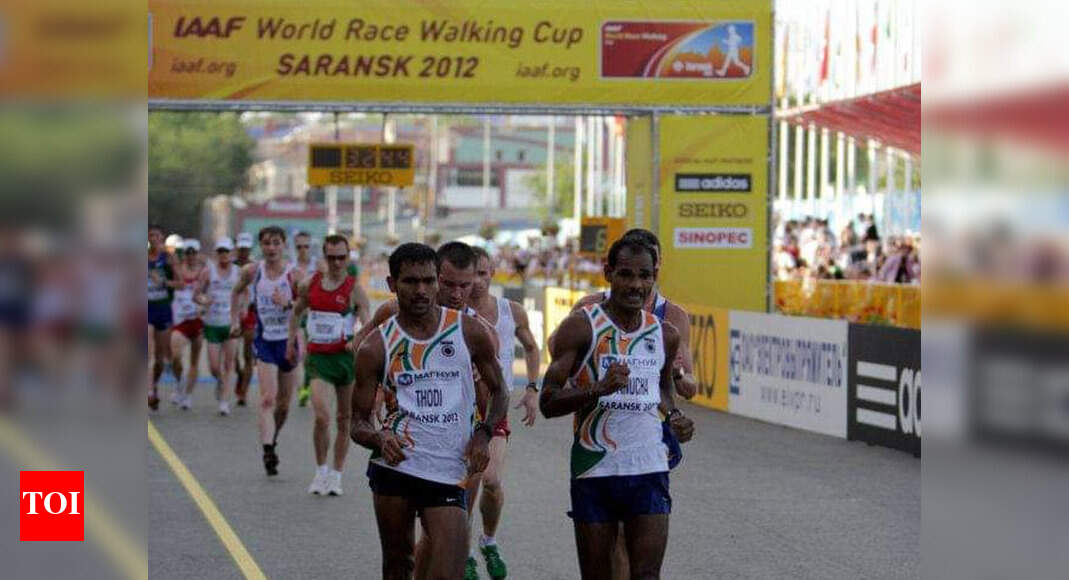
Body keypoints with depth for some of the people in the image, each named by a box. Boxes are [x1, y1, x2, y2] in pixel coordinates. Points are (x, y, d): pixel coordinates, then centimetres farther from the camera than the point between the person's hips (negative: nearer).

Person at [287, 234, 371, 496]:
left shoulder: (354, 289, -6)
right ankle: (320, 470, 3)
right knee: (321, 417, -15)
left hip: (346, 357, -1)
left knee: (344, 419, 8)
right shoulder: (309, 285, 4)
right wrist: (292, 341, 21)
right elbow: (297, 311, 23)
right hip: (318, 357, 1)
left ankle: (336, 475, 21)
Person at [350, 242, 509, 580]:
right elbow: (359, 423, 7)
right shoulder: (376, 348, 3)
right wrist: (380, 439, -16)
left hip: (449, 473, -1)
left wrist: (483, 433, -3)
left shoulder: (469, 333, 4)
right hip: (395, 465, 1)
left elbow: (499, 392, 16)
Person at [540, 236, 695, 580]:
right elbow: (548, 403, -10)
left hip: (650, 471, 3)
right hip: (594, 472, -3)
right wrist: (599, 389, -25)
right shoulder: (581, 327, -7)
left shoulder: (665, 334, 8)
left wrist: (674, 417, 7)